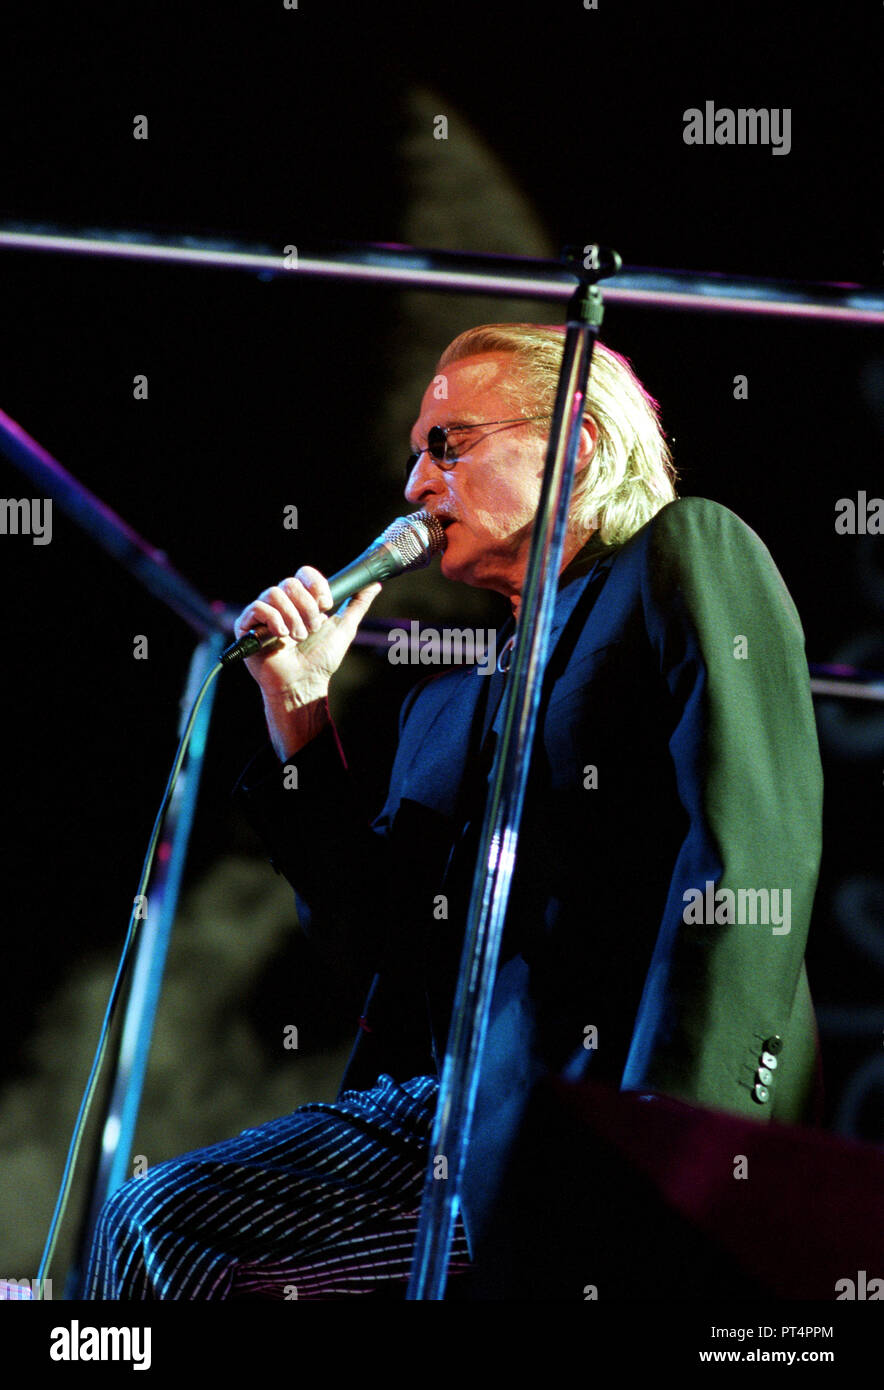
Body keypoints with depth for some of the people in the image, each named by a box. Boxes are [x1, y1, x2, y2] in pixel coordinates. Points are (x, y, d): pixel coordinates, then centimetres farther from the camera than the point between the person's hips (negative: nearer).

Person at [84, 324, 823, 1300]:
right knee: (151, 1224, -13)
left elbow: (752, 844, -11)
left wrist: (670, 1123, -22)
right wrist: (300, 712, 14)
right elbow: (376, 943, 20)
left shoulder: (691, 554, 4)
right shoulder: (450, 700, 26)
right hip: (437, 1104, 7)